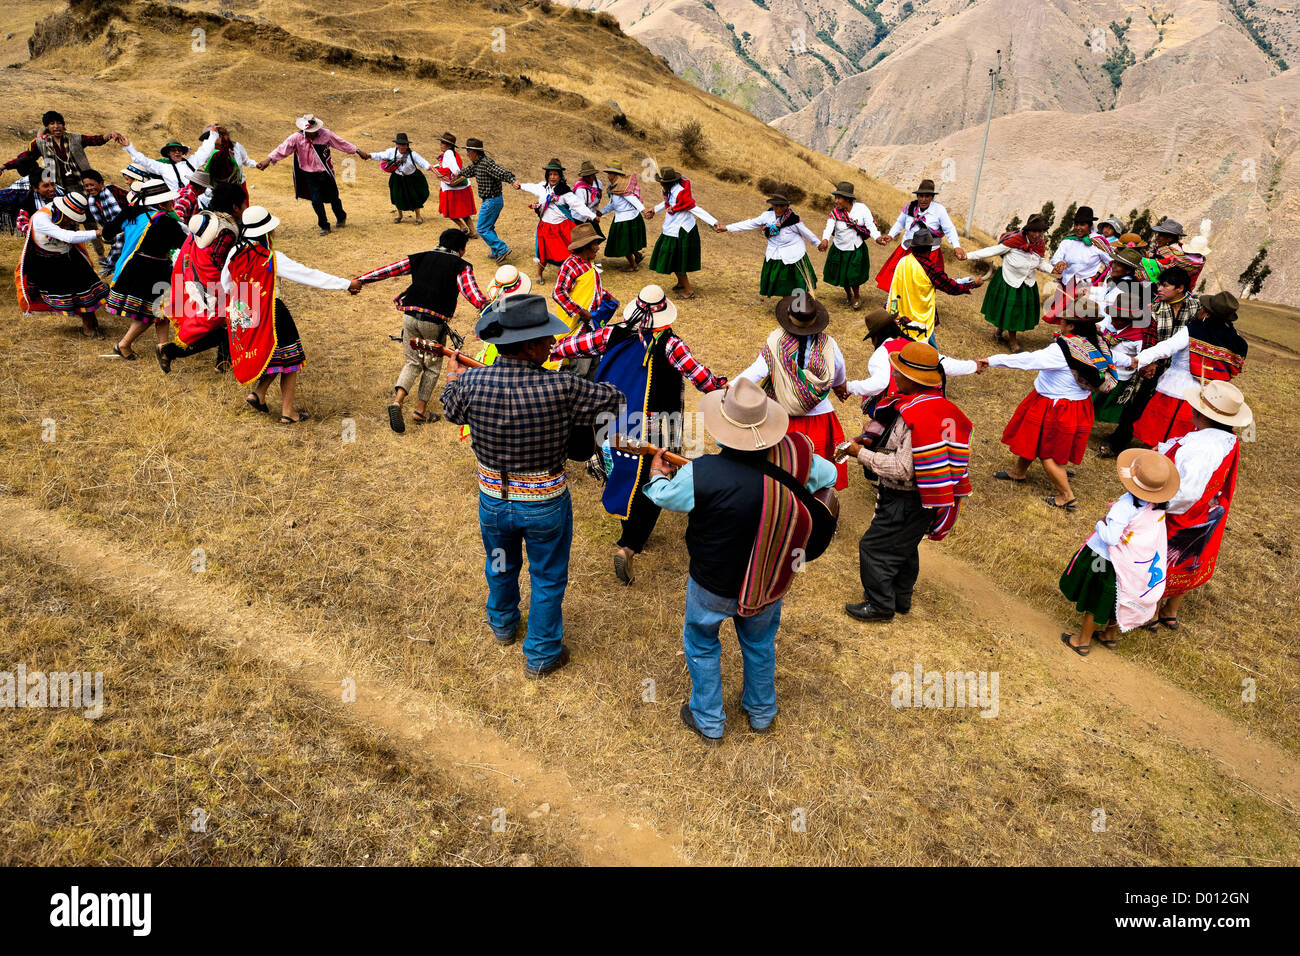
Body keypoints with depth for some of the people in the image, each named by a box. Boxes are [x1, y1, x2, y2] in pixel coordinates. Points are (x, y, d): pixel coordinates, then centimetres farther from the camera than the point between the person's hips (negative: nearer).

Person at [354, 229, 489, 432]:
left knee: (413, 362, 17)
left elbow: (389, 270, 10)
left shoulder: (420, 258, 14)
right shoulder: (461, 266, 3)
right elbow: (469, 288, -18)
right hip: (435, 322, -3)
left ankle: (397, 402, -4)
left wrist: (360, 280, 14)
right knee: (432, 366, 16)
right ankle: (420, 411, 20)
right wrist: (484, 305, -33)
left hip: (410, 316, 4)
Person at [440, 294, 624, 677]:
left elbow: (452, 412, 4)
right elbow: (613, 398, -11)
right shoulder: (562, 388, -28)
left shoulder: (471, 383, -19)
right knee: (547, 579, 19)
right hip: (545, 504, -3)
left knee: (500, 565, 30)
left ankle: (502, 624, 57)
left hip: (493, 498, 3)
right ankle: (541, 655, 37)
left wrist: (453, 376, 25)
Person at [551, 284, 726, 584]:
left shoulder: (614, 334, -4)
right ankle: (628, 547, -6)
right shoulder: (669, 345, -17)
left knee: (624, 473, 25)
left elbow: (579, 344, 7)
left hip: (616, 422, 5)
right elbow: (698, 375, -17)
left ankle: (628, 527, 44)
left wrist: (551, 350, 24)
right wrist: (723, 387, -1)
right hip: (654, 431, -5)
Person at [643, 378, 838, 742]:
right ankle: (761, 712, 52)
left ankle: (708, 722, 42)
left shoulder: (699, 473, -33)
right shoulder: (793, 454, -22)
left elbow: (663, 495, -12)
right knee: (760, 643, 30)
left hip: (714, 586, -3)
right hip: (771, 581, 4)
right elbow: (828, 475, 0)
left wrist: (657, 473, 10)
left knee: (701, 643, 25)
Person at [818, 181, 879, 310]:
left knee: (854, 276, 1)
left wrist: (877, 237, -36)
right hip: (839, 250, 1)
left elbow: (870, 225, -16)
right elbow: (829, 227, -29)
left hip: (856, 250, -1)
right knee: (842, 275, 14)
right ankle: (849, 295, 45)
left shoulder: (861, 208, -13)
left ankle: (857, 297, 32)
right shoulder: (835, 213, -14)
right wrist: (825, 240, -51)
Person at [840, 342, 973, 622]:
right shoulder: (939, 405, 2)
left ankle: (880, 604, 21)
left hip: (905, 502, -10)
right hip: (923, 498, 10)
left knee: (874, 547, 5)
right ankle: (901, 599, 42)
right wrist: (870, 440, 4)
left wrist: (861, 454, -23)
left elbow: (903, 469, -31)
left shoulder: (916, 416, -31)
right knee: (905, 547, 25)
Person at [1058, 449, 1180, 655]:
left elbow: (1111, 538, -34)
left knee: (1097, 599, 13)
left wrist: (1101, 523, -15)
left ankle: (1083, 641, 30)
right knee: (1117, 599, 27)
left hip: (1111, 562, -7)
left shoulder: (1127, 505, -34)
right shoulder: (1160, 504, -12)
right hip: (1142, 561, 7)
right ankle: (1111, 635, 47)